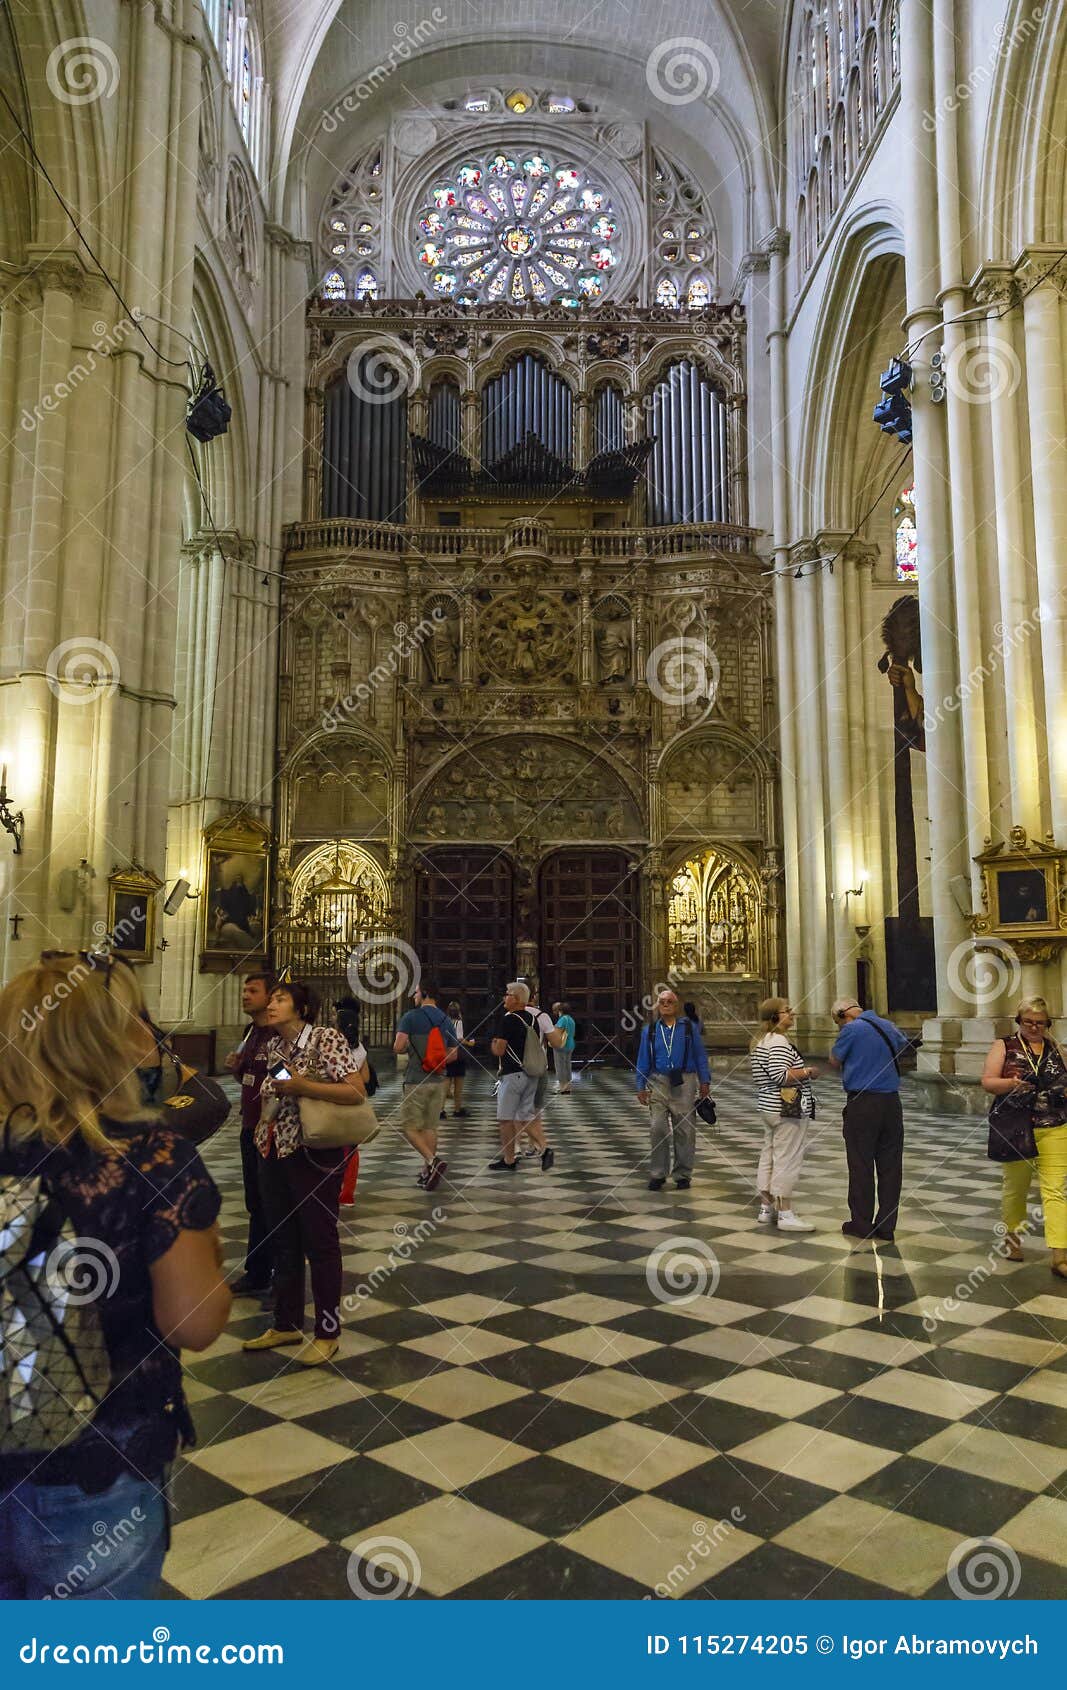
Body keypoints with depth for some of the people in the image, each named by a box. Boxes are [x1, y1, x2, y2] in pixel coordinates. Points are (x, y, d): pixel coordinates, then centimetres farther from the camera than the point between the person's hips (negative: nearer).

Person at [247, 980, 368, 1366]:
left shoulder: (326, 1039, -14)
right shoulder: (273, 1045, 9)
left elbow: (357, 1091, -22)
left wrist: (302, 1086, -24)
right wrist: (264, 1121, 11)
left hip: (315, 1156, -7)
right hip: (274, 1153, 7)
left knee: (319, 1243, 3)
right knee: (283, 1242, 16)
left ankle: (327, 1334, 16)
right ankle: (286, 1325, 31)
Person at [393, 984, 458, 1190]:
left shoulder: (411, 1017, -8)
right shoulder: (446, 1020, 9)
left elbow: (398, 1047, -16)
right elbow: (453, 1054, 12)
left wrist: (408, 1049, 5)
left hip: (416, 1080, -6)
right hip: (438, 1080, 6)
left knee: (408, 1126, -1)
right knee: (430, 1127, 13)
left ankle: (432, 1160, -19)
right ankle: (428, 1172, 15)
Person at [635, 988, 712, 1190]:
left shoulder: (688, 1027, 5)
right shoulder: (650, 1030, 8)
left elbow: (700, 1055, 5)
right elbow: (643, 1060, 10)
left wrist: (705, 1081, -1)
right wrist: (641, 1086, 6)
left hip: (684, 1083, -1)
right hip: (659, 1083, 1)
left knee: (685, 1131, 4)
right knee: (657, 1129, -2)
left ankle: (683, 1175, 14)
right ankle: (657, 1174, 8)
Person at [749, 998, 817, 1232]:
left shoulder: (761, 1041, 15)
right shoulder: (779, 1041, -17)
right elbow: (780, 1075, -26)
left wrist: (800, 1073, 15)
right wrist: (807, 1072, -13)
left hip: (769, 1107, 10)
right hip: (788, 1110, -10)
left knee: (769, 1157, 14)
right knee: (787, 1160, -5)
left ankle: (766, 1209, 21)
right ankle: (785, 1215, -1)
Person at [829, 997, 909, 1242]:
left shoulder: (852, 1030, -11)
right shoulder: (888, 1026, 9)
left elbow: (834, 1060, 0)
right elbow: (903, 1044, 29)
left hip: (862, 1104, -6)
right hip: (891, 1102, 6)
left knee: (861, 1166, 3)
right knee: (890, 1166, 7)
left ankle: (861, 1225, 8)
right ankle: (886, 1227, 12)